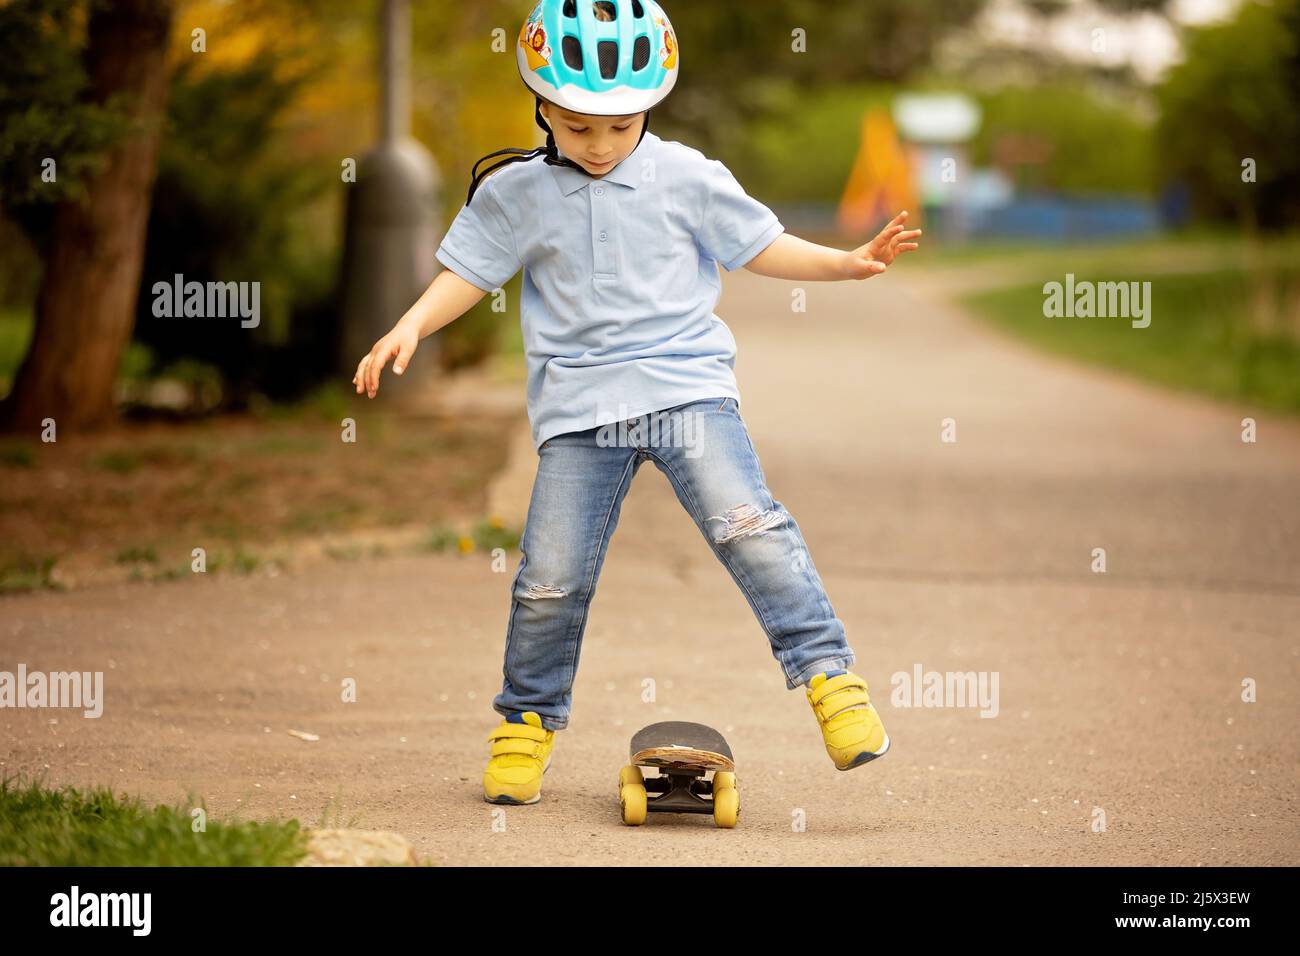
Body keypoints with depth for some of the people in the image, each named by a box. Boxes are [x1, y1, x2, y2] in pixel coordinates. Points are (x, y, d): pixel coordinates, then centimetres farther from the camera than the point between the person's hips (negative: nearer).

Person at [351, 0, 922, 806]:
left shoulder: (687, 179, 2)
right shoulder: (515, 193, 5)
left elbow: (761, 248, 10)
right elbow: (468, 273, 12)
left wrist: (849, 262, -2)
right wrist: (411, 327, -4)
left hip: (686, 384, -1)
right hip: (578, 406, 1)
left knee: (748, 524, -19)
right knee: (552, 578, -2)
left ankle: (829, 674, -13)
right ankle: (528, 722, 18)